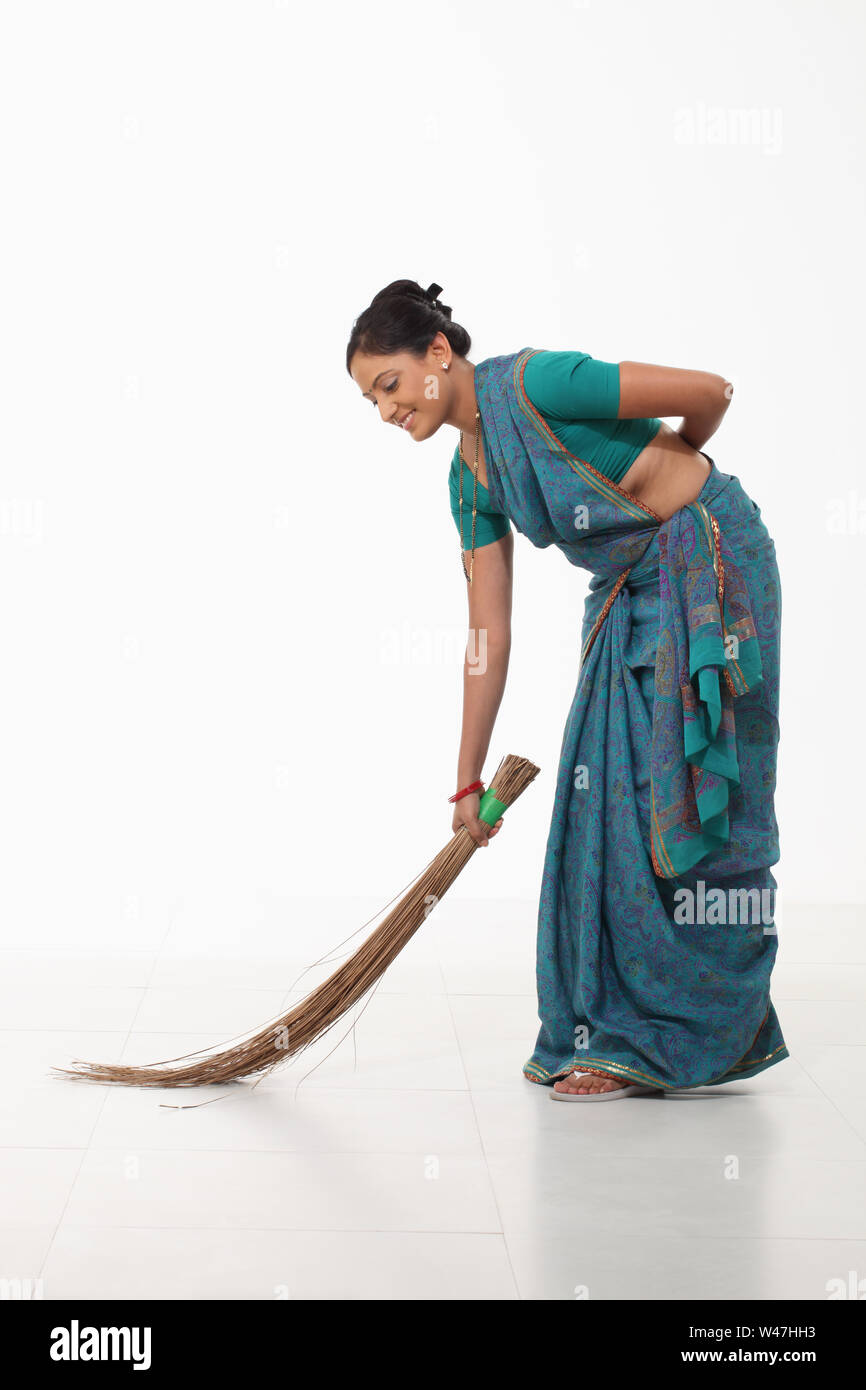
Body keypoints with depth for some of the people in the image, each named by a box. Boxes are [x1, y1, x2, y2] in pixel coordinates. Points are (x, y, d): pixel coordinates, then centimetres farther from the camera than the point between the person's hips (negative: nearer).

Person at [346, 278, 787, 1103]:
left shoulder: (534, 384, -20)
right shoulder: (471, 478, 3)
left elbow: (709, 394, -15)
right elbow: (489, 635, 5)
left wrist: (662, 474, 6)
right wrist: (468, 780, 6)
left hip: (709, 562, -8)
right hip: (629, 595, 8)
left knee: (679, 797, -7)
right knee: (604, 802, 6)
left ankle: (672, 1041, 0)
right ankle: (611, 1028, 16)